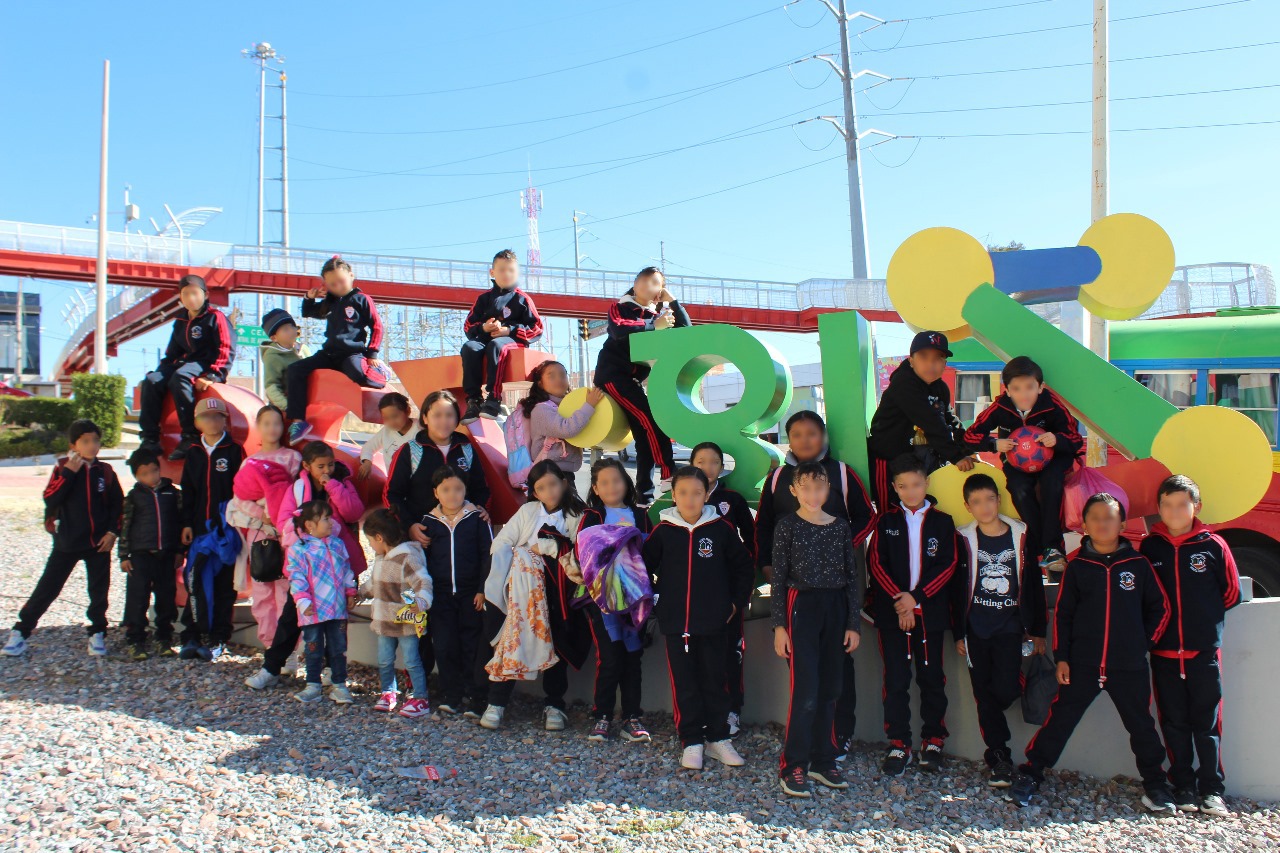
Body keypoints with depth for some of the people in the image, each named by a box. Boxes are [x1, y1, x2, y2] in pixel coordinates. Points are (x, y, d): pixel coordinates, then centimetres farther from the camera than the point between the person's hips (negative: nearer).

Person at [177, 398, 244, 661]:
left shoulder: (234, 451, 0)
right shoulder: (194, 453, 12)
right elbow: (187, 491, 12)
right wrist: (186, 523, 5)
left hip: (226, 527, -3)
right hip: (200, 528, 3)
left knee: (224, 583, 1)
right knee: (196, 581, -2)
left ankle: (218, 639, 7)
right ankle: (192, 637, 2)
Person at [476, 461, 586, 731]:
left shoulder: (578, 517, 7)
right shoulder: (528, 511, 13)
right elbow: (501, 544, 4)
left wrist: (545, 548, -6)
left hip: (555, 593, -1)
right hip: (521, 589, 1)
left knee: (556, 645, -7)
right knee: (510, 640, -11)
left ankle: (554, 705, 5)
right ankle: (495, 703, -4)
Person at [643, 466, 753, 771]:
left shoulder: (721, 529, -3)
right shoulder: (663, 531, -2)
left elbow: (743, 566, 7)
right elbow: (644, 567, 6)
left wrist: (737, 601, 5)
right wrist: (651, 602, 2)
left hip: (714, 621, 0)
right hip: (675, 622, 0)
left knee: (714, 681, 10)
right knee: (684, 684, 6)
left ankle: (718, 738, 22)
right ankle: (692, 741, 16)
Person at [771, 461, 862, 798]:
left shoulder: (840, 526, 6)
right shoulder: (787, 526, -2)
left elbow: (853, 577, 8)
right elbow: (778, 578, -3)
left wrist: (854, 623, 4)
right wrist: (779, 625, -7)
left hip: (836, 607, 4)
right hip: (801, 606, -4)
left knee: (830, 689, 9)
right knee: (806, 691, -8)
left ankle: (823, 761, 21)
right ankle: (792, 768, 1)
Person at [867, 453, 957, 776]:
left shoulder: (942, 521, 4)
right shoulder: (886, 521, 5)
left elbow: (947, 565, -2)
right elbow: (876, 563, -1)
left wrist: (916, 597, -10)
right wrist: (898, 599, -11)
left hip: (930, 612, 0)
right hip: (892, 612, 0)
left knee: (932, 678, 7)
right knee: (896, 680, 2)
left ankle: (932, 741, 20)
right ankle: (899, 744, 11)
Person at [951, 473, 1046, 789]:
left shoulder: (1021, 535, 1)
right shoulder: (964, 539, 0)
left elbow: (1034, 584, 5)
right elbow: (957, 589, 4)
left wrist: (1037, 631, 4)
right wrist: (958, 634, 3)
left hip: (1009, 628, -1)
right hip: (976, 630, 1)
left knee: (1005, 691, -11)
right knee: (985, 697, 3)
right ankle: (1000, 760, 15)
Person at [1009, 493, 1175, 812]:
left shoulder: (1138, 564, 2)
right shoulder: (1077, 566, 2)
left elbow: (1160, 608, 11)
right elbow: (1062, 615, 4)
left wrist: (1144, 643, 4)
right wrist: (1061, 657, 0)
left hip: (1129, 667, 1)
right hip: (1082, 666, 0)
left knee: (1141, 726, 11)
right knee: (1058, 722, 1)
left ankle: (1156, 785, 29)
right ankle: (1029, 776, 9)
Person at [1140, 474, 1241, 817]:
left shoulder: (1213, 545, -2)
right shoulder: (1149, 547, 3)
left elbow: (1231, 593, 7)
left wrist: (1205, 616, 8)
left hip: (1205, 651, -2)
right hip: (1164, 652, 2)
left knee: (1207, 723, 3)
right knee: (1174, 723, 7)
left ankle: (1211, 789, 13)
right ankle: (1183, 788, 17)